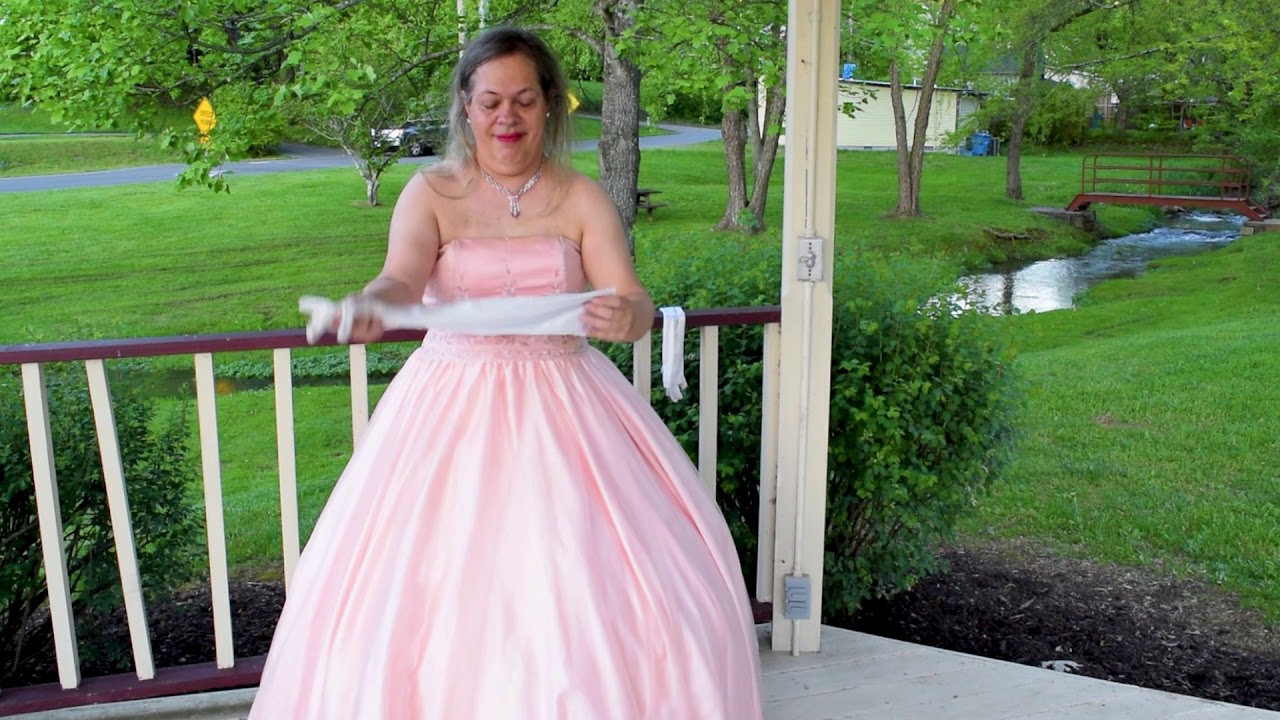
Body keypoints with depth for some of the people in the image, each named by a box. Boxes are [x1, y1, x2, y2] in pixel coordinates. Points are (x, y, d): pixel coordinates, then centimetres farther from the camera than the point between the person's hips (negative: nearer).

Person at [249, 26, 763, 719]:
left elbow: (633, 300, -8)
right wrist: (367, 307, -41)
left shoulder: (581, 197, 2)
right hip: (454, 409, 0)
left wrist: (627, 315, -33)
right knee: (425, 600, -4)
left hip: (565, 408, 1)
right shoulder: (432, 192, 0)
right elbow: (401, 279, -17)